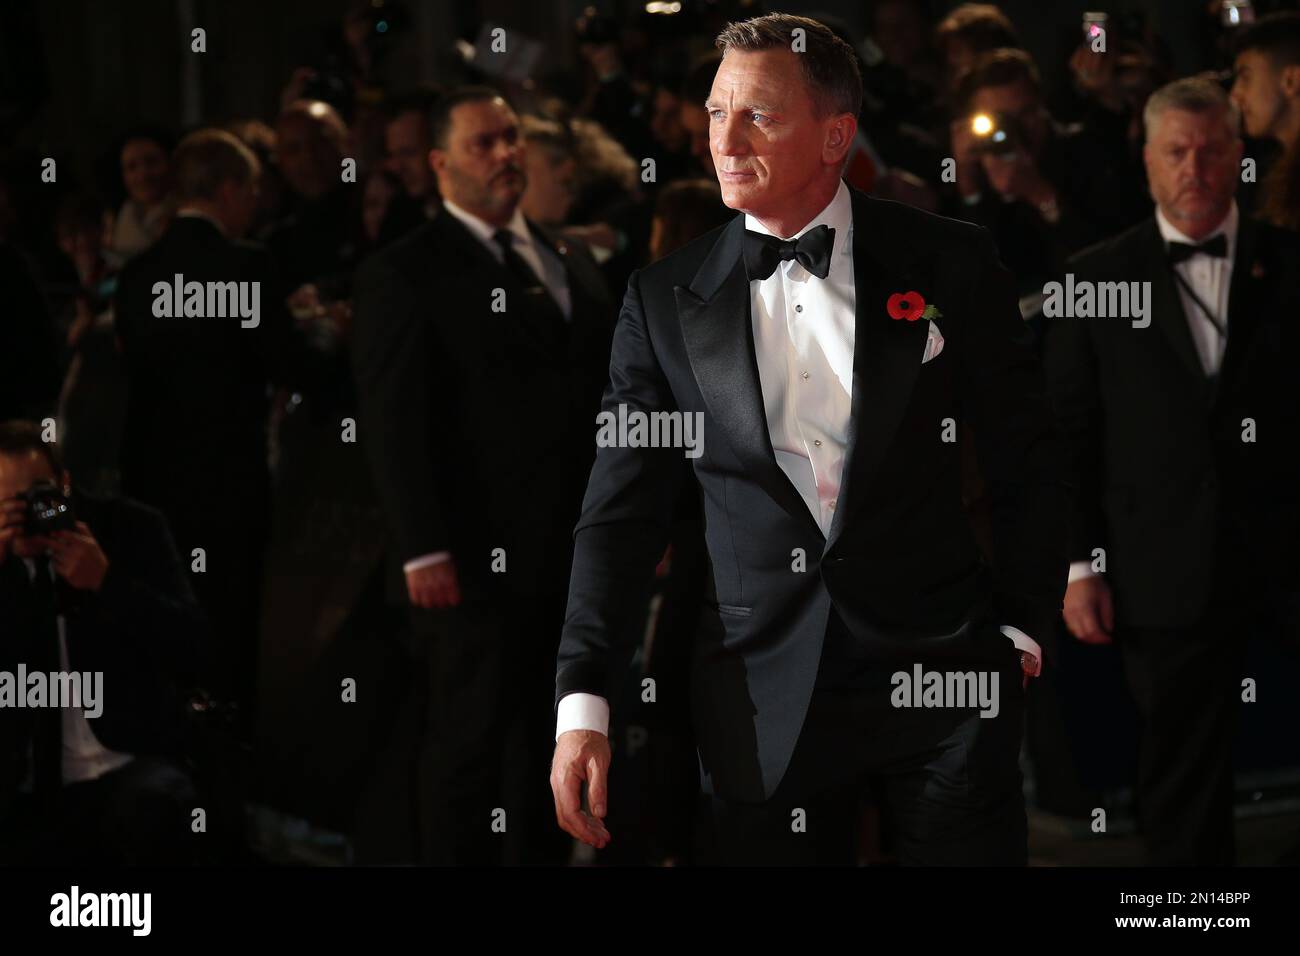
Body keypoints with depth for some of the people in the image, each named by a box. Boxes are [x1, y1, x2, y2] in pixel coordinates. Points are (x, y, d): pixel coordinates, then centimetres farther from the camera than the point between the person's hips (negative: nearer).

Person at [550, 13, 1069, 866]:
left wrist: (1023, 630, 3)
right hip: (762, 695, 1)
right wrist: (582, 706, -4)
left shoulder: (950, 265, 1)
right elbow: (622, 510, 3)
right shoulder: (664, 299, 4)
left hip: (941, 666, -1)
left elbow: (1028, 465, 7)